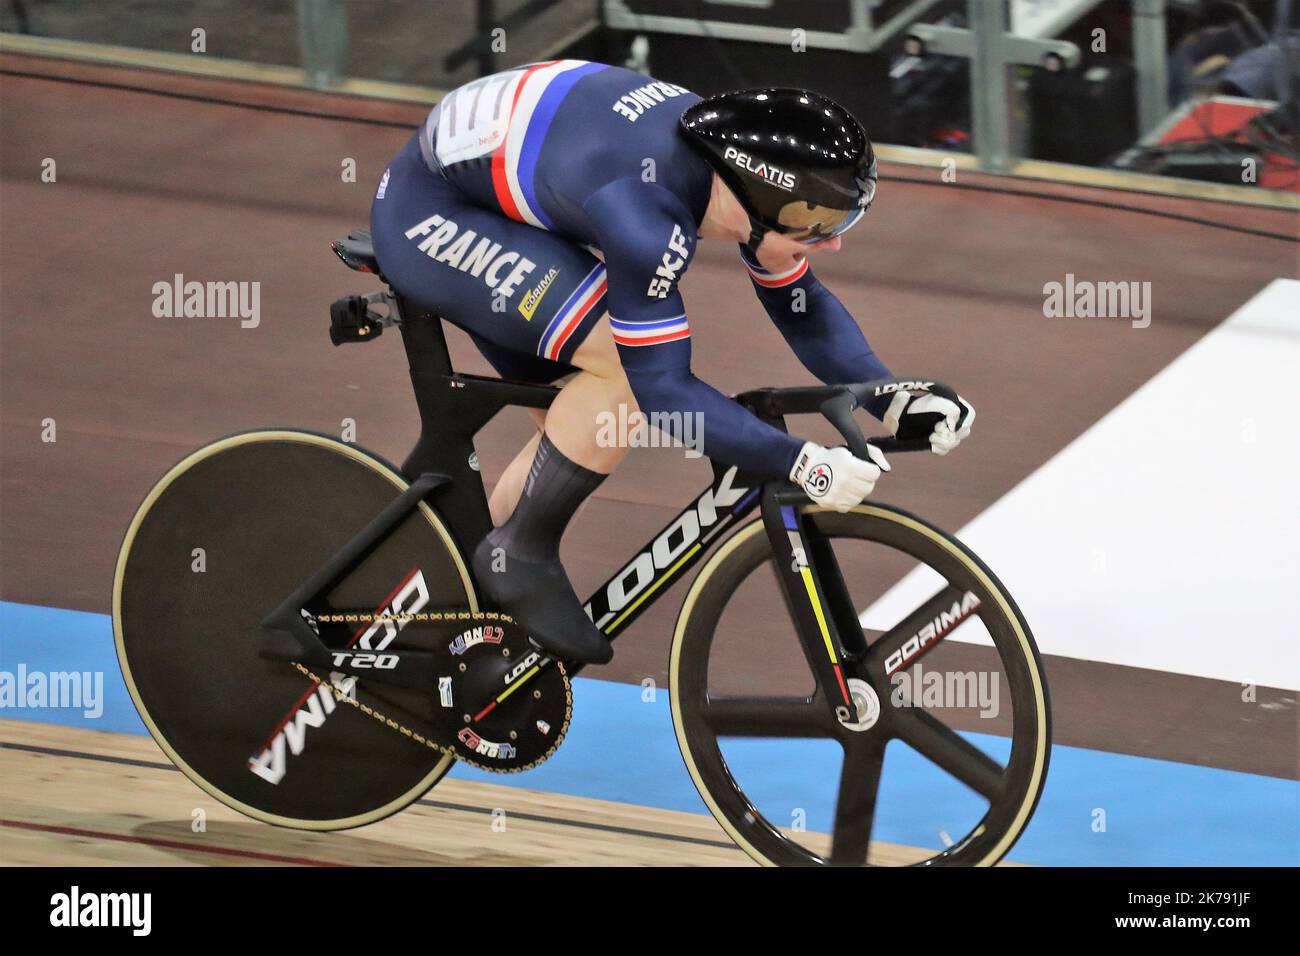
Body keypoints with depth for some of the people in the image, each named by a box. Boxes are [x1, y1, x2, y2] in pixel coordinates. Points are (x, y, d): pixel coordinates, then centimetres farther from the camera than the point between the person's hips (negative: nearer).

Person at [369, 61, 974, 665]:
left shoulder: (743, 162, -11)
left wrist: (898, 404, -10)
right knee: (627, 371, -24)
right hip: (426, 208, -9)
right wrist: (802, 466, -37)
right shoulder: (644, 210, -37)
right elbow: (664, 388, -33)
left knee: (584, 428, 10)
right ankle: (521, 556, -8)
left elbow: (801, 305, 3)